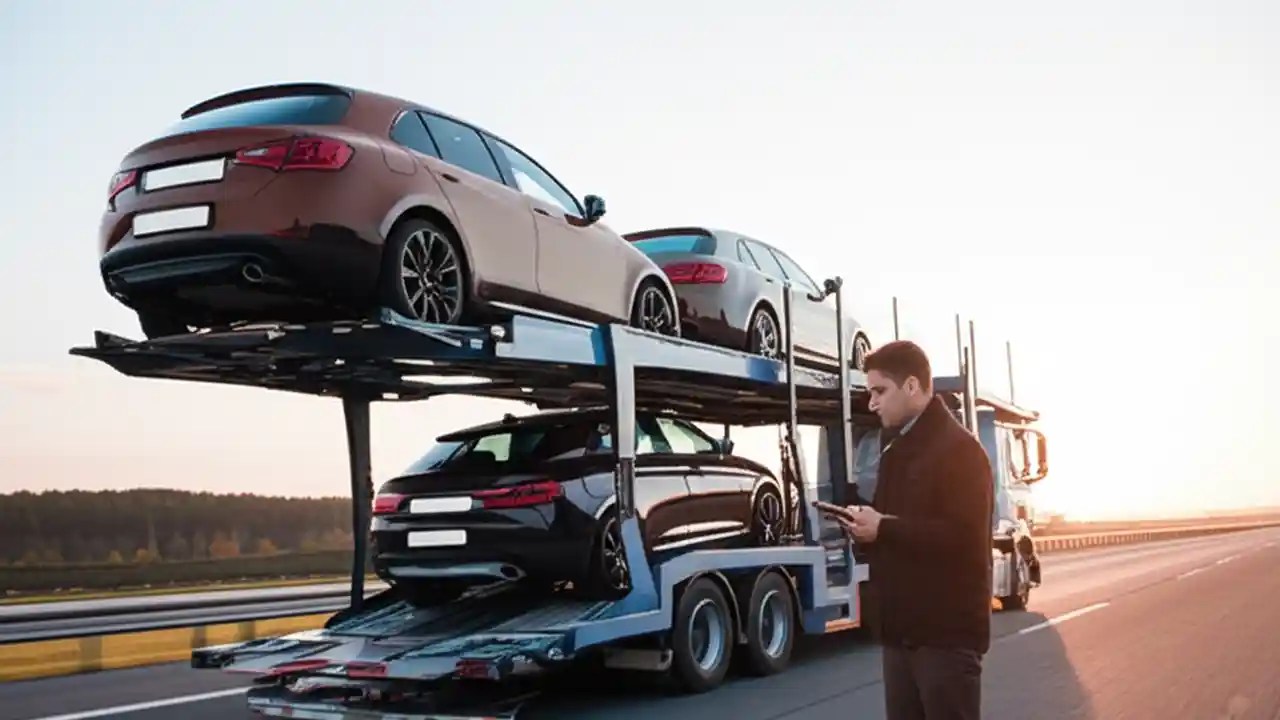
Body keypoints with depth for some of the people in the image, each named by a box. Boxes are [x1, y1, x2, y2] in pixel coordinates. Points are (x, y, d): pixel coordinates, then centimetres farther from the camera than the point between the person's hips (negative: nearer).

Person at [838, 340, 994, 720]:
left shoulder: (959, 448, -12)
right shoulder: (895, 447, 16)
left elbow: (963, 536, -21)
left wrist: (884, 529, -20)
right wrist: (866, 524, 1)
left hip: (947, 631, -8)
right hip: (902, 628, 9)